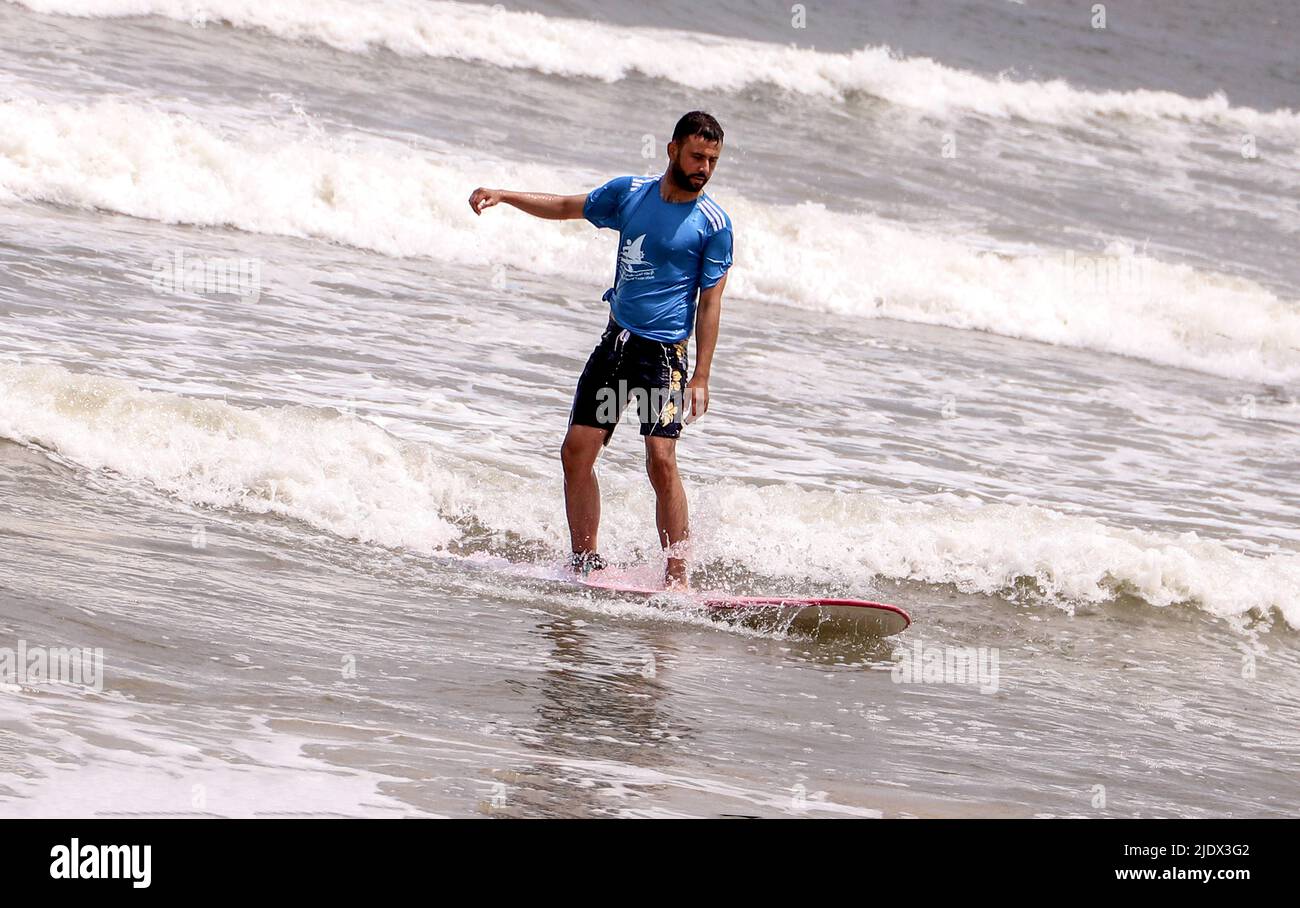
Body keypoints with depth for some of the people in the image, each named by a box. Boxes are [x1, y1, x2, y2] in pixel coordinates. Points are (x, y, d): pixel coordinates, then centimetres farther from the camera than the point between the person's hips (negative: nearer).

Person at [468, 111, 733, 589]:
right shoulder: (630, 192, 8)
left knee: (661, 459, -18)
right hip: (616, 339, 5)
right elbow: (567, 207, 23)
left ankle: (677, 577, -14)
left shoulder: (713, 224, -6)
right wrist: (503, 196, 14)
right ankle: (584, 563, 12)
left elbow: (710, 303, -7)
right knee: (577, 451, 1)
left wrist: (701, 378, -12)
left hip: (664, 350, -5)